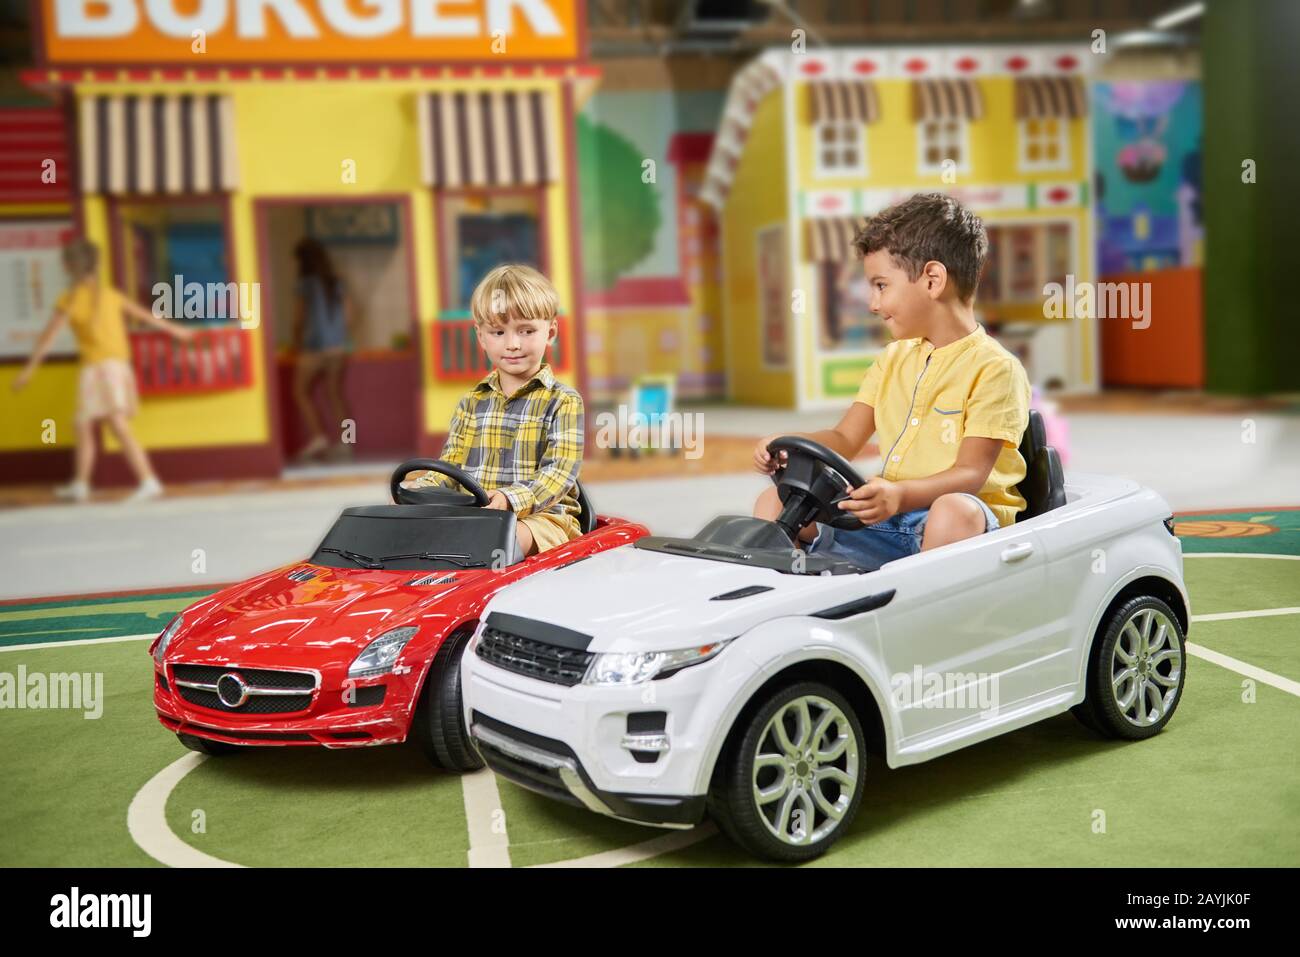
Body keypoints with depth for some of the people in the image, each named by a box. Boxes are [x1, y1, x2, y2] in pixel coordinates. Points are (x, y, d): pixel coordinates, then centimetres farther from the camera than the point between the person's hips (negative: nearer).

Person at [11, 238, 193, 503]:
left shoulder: (70, 299, -4)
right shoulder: (109, 294, 12)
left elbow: (48, 336, -1)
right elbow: (145, 315, 20)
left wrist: (30, 369, 4)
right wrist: (174, 330, 33)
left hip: (99, 368, -7)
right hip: (120, 365, 7)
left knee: (120, 428, -13)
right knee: (83, 426, 16)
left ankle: (149, 481, -23)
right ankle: (79, 484, 22)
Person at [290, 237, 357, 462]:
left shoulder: (306, 284, -8)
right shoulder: (337, 283, 6)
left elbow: (298, 319, -7)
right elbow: (351, 317, 7)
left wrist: (297, 344, 6)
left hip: (313, 346, -5)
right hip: (338, 346, 5)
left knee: (301, 391, 6)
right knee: (334, 393, 12)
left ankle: (317, 436, -8)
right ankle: (344, 441, 6)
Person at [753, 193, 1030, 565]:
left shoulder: (994, 368, -7)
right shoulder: (893, 359, 18)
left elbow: (971, 473, -17)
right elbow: (844, 440, 15)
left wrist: (900, 494, -35)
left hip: (969, 519, -6)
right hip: (886, 521, 7)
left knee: (952, 511, -40)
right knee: (775, 502, -4)